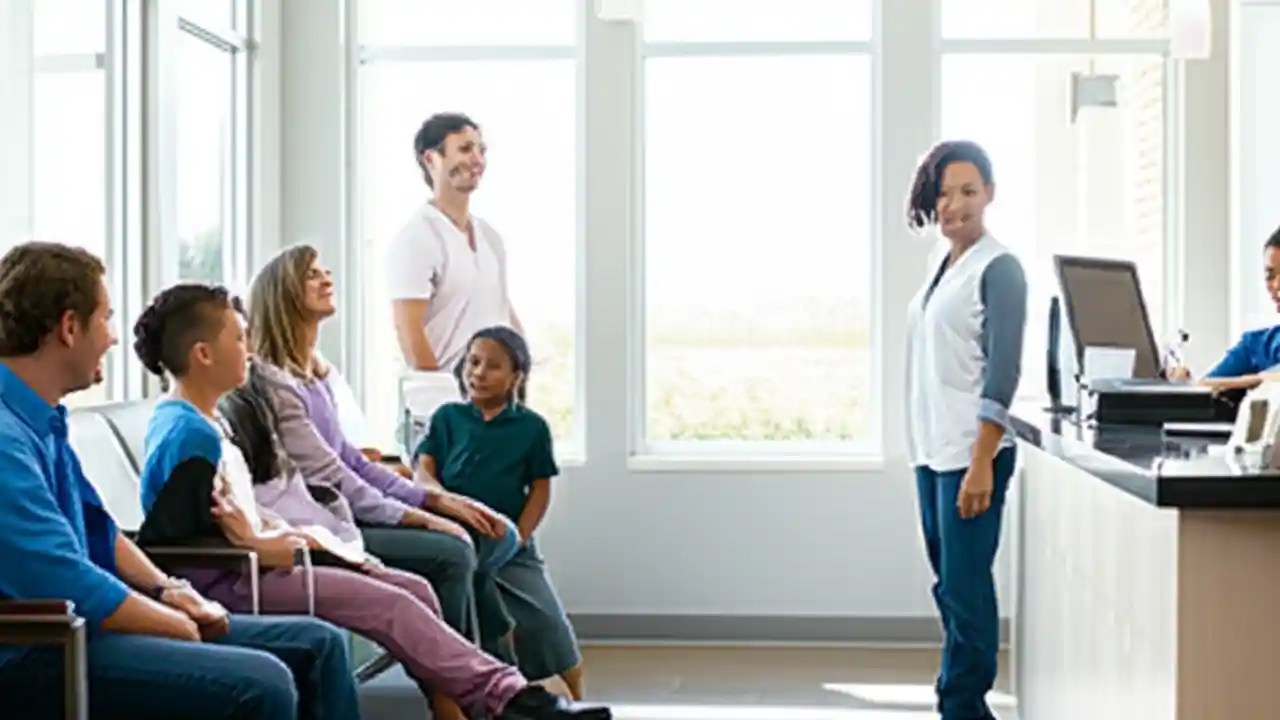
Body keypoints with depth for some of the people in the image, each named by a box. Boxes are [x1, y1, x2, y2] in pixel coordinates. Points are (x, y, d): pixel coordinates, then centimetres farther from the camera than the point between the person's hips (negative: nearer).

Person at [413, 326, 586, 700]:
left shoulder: (532, 426, 2)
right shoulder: (447, 416, 5)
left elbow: (540, 489, 3)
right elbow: (424, 471, -1)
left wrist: (518, 537, -9)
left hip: (507, 541, -1)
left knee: (545, 618, -6)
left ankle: (575, 696, 12)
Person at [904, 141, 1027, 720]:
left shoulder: (998, 269, -7)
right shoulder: (940, 259, 13)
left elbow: (1002, 372, -13)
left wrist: (982, 464, -18)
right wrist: (922, 444, 15)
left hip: (971, 450, -8)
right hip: (930, 447, 8)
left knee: (965, 588, -6)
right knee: (948, 585, 11)